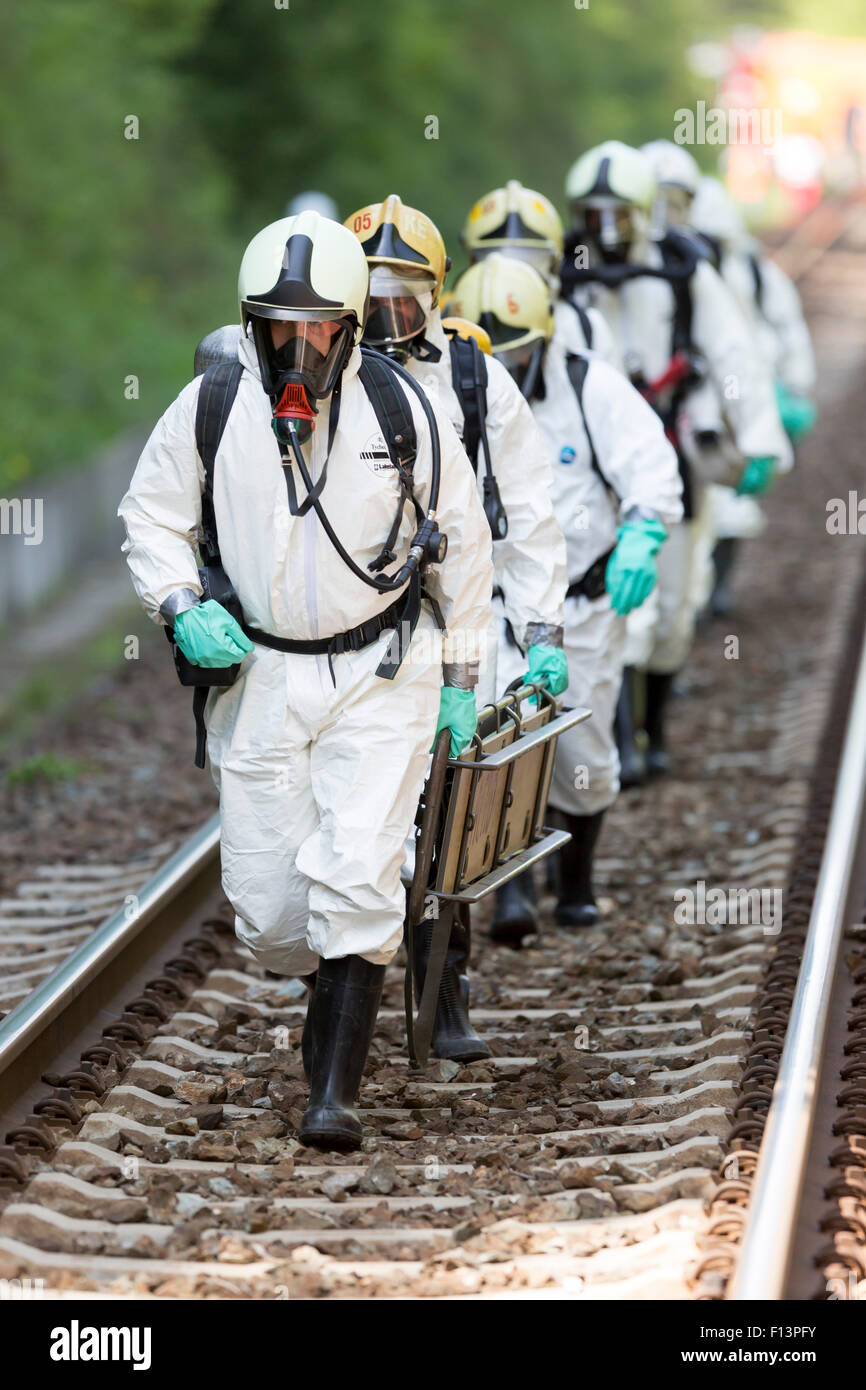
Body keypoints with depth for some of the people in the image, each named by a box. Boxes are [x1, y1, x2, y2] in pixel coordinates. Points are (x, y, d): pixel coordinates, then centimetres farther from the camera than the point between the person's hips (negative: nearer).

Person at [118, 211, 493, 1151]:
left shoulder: (400, 410, -6)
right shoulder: (210, 408, -5)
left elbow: (463, 545, 6)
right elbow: (151, 517, 10)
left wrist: (459, 679, 8)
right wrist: (181, 609, -8)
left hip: (381, 676, -2)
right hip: (258, 675, 2)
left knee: (356, 878, -15)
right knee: (264, 902, 3)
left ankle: (335, 1089, -9)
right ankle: (332, 993, 37)